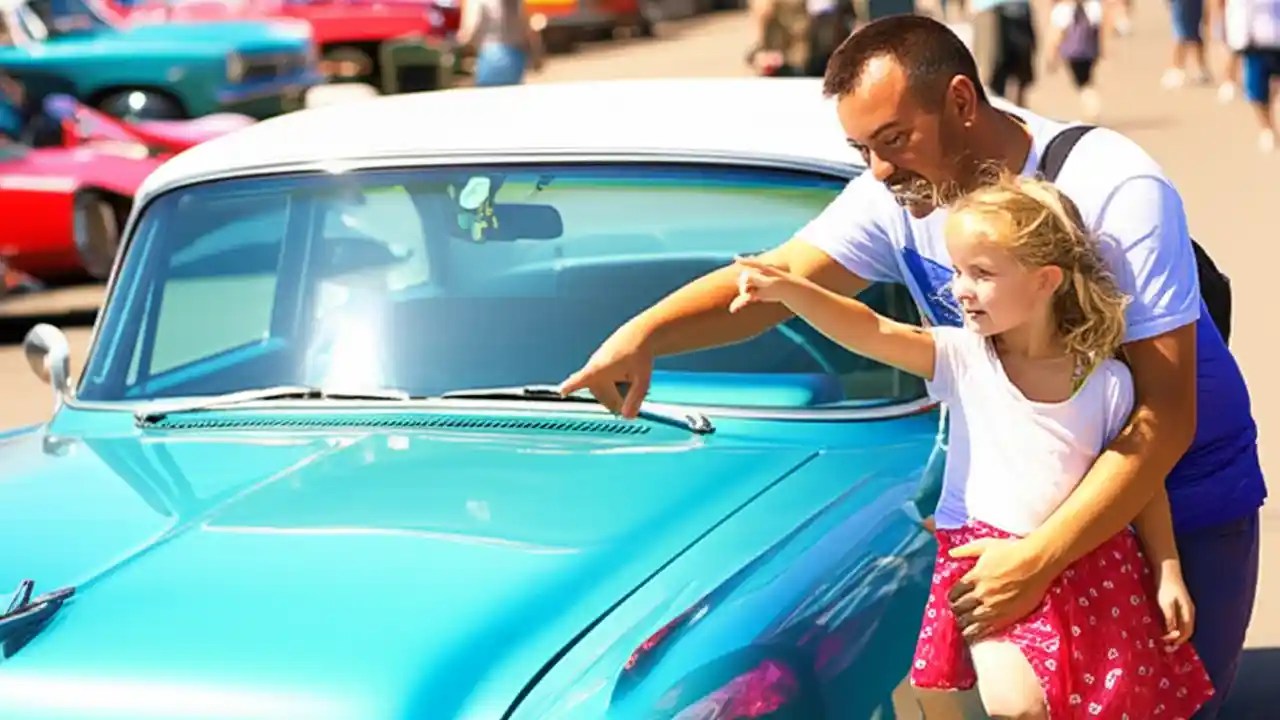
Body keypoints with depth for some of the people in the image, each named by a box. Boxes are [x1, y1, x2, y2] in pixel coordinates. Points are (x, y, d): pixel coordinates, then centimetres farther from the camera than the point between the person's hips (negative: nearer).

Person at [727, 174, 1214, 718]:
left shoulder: (1107, 381, -4)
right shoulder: (963, 358, -5)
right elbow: (870, 333, -19)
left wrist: (1168, 574, 2)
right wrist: (789, 290, -33)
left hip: (1088, 567, 1)